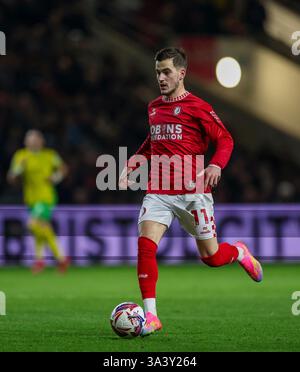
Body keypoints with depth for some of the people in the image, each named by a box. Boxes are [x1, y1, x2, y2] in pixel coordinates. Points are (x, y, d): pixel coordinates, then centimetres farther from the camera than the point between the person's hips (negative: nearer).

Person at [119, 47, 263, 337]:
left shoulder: (196, 107, -5)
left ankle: (239, 252, 40)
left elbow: (225, 140, -2)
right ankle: (150, 315, -15)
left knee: (211, 257, 3)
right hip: (158, 191, 4)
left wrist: (216, 165, -20)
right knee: (145, 244, -18)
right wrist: (136, 159, 13)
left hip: (192, 191, -4)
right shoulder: (153, 108, 14)